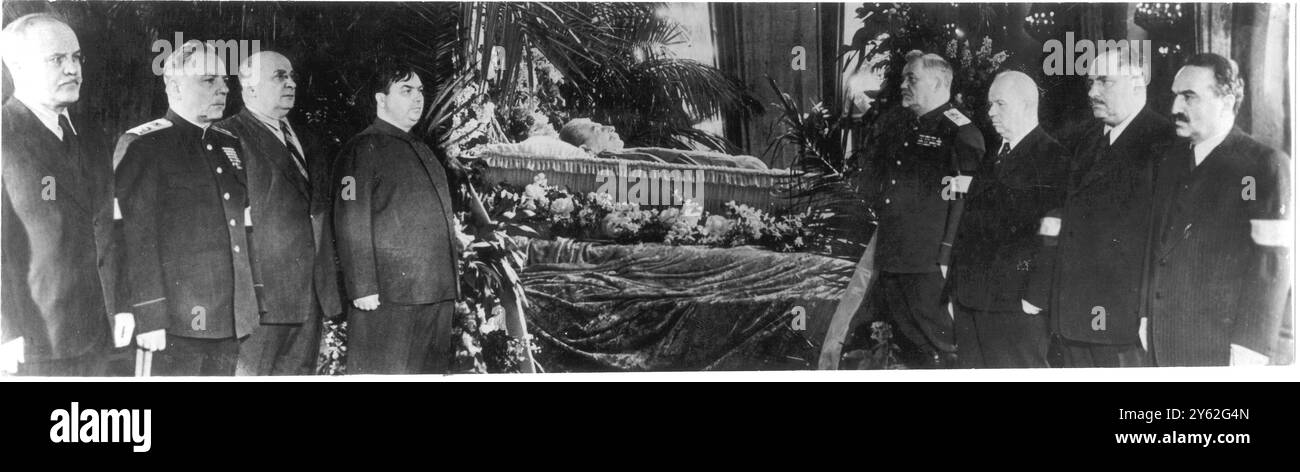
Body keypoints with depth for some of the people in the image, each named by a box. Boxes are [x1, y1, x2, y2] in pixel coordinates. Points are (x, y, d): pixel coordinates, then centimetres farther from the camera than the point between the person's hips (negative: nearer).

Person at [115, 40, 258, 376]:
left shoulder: (230, 145, 15)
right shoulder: (143, 145, -7)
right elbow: (138, 237, -13)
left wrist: (251, 302, 15)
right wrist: (151, 316, -18)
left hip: (232, 319, 6)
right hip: (178, 322, -6)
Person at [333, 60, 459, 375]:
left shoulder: (422, 151, 22)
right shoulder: (363, 150, -5)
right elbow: (352, 226, -13)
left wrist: (452, 275, 18)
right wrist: (364, 288, -19)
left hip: (438, 294, 8)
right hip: (388, 297, -8)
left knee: (431, 371, 10)